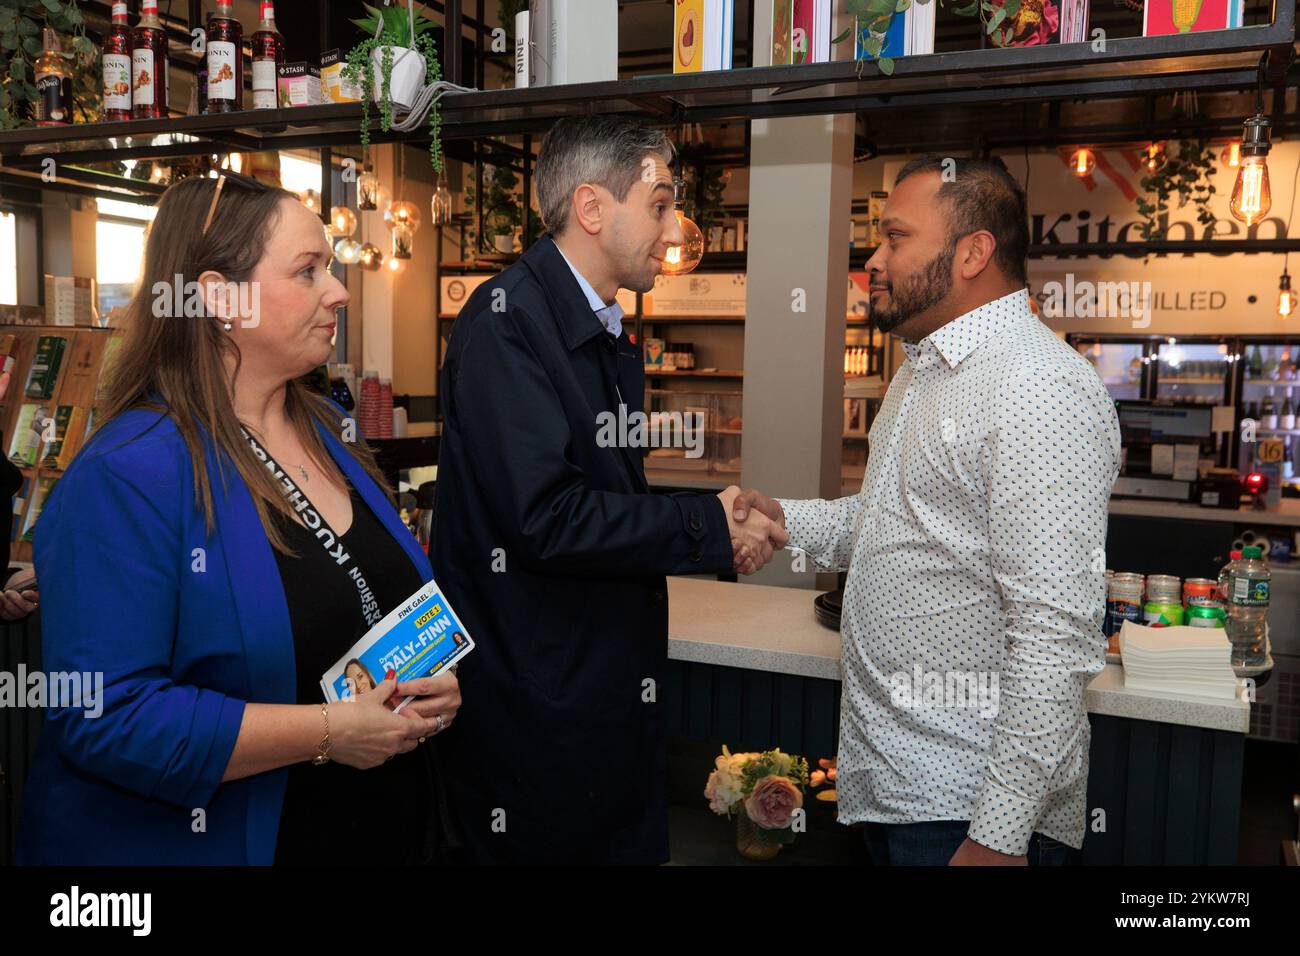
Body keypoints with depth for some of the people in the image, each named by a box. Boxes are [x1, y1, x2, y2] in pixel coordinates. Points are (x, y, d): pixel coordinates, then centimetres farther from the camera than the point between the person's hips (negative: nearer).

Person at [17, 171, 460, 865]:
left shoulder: (329, 431, 3)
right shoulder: (128, 476, -20)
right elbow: (104, 717, -25)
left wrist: (430, 681, -6)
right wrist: (330, 731, -24)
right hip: (220, 840, -6)